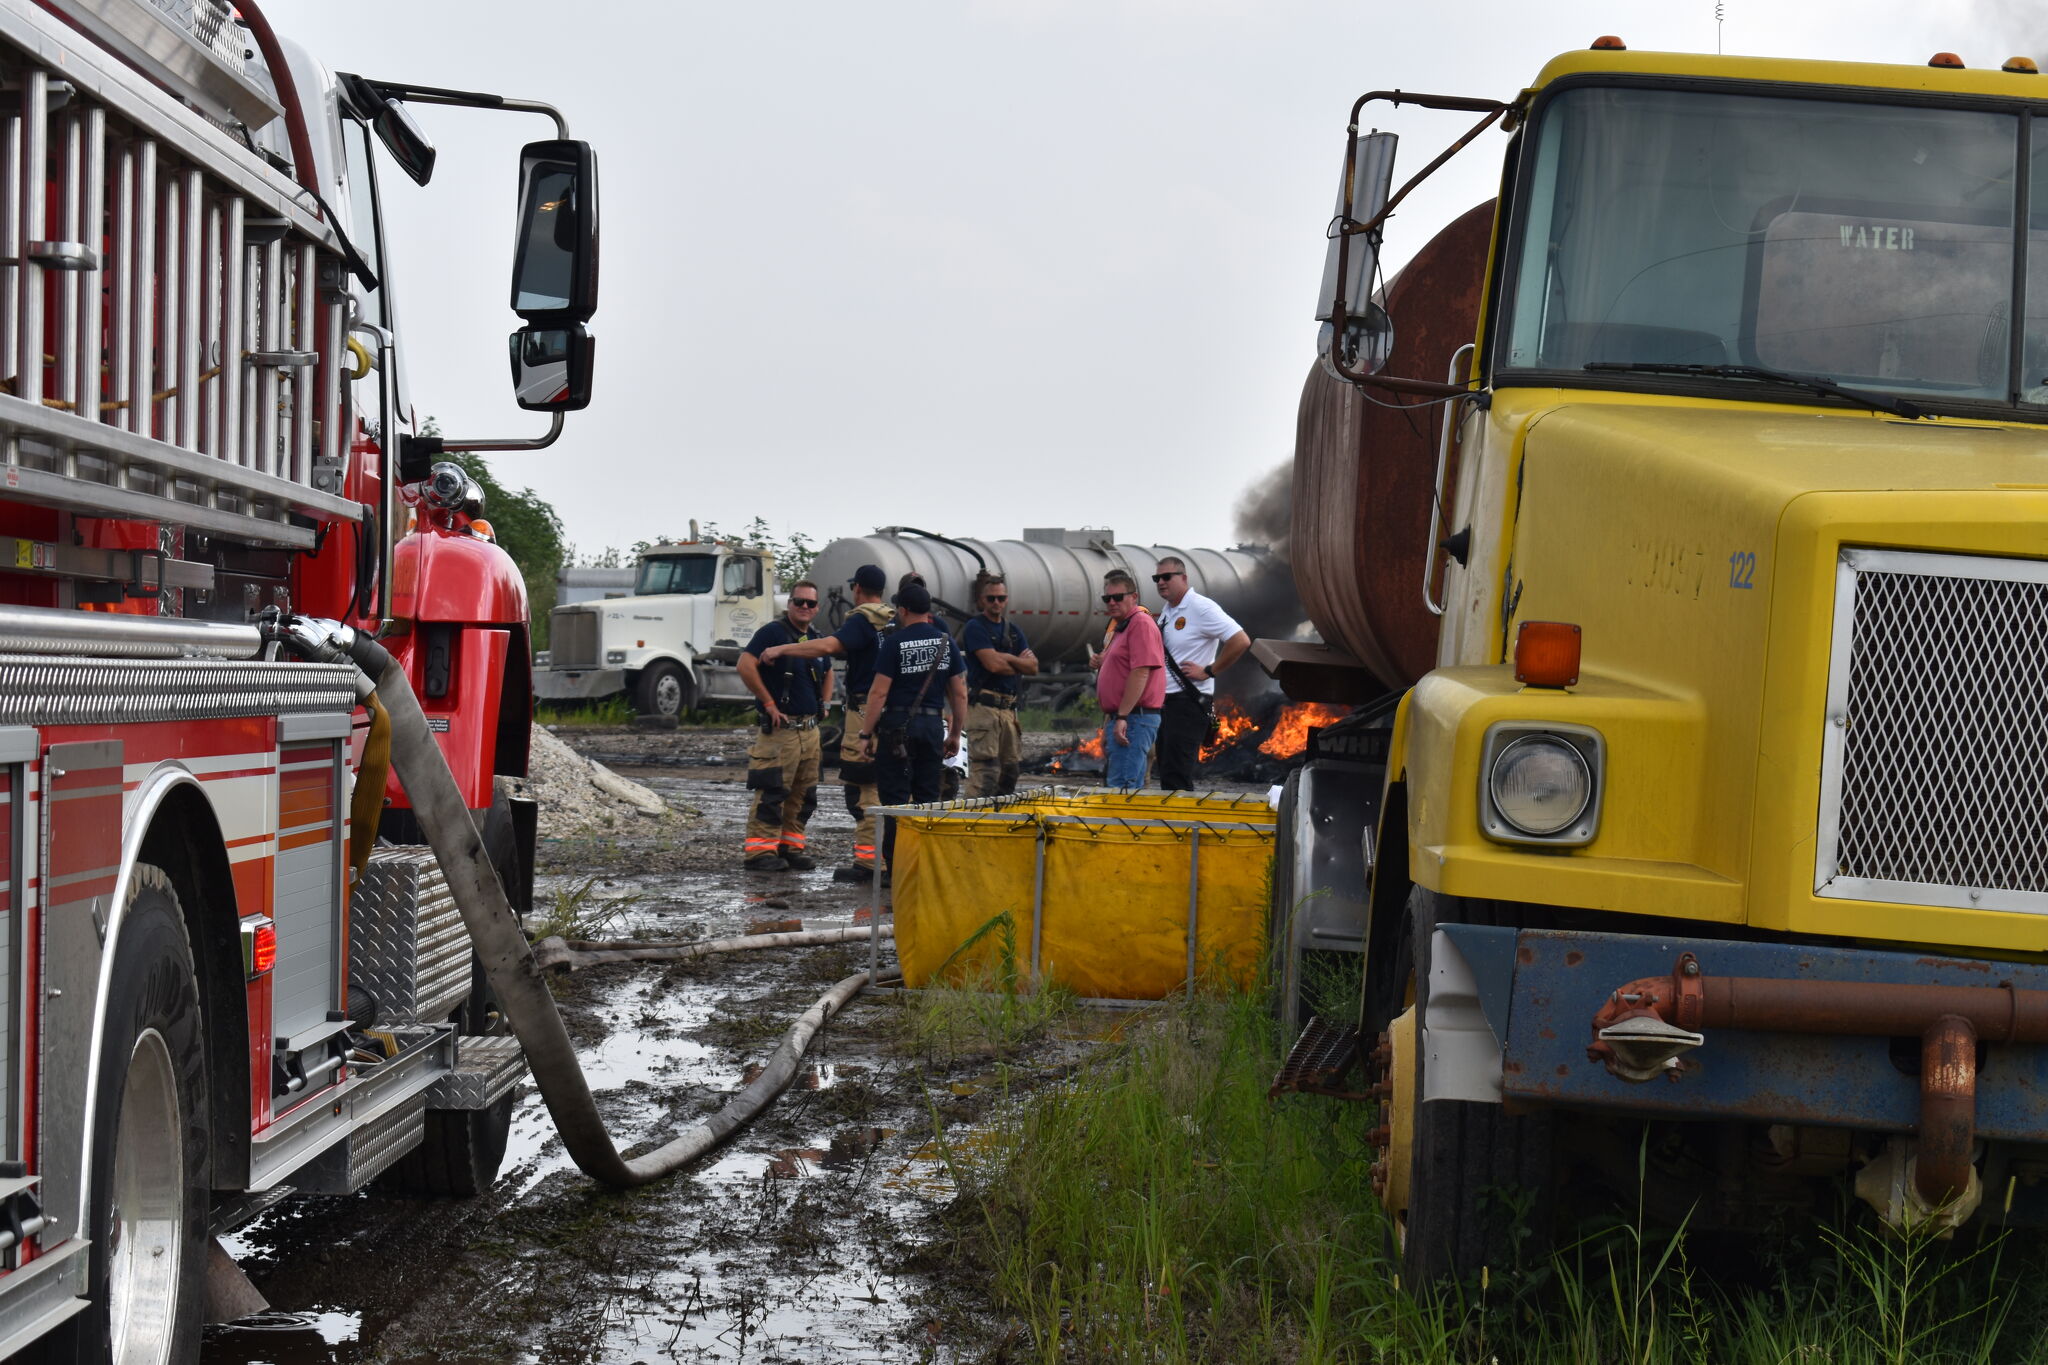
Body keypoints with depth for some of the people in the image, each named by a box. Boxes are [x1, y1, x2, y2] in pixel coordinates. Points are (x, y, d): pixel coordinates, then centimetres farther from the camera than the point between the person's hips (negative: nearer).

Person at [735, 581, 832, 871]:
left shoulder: (816, 640, 15)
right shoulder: (773, 632, -9)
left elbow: (828, 673, 35)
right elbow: (746, 665, -20)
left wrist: (824, 704, 19)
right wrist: (768, 703, -18)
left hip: (810, 729, 8)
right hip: (780, 728, -8)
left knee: (804, 795, 11)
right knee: (771, 793, -10)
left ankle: (790, 847, 20)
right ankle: (759, 851, -6)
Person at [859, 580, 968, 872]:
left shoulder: (894, 643, -7)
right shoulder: (946, 642, 7)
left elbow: (879, 692, -10)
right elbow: (960, 693, 8)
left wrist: (866, 733, -5)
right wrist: (956, 733, 16)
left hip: (898, 725, -4)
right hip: (933, 725, 4)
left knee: (895, 798, -1)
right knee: (928, 798, 11)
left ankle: (895, 866, -4)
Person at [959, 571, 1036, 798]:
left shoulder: (1014, 632, 20)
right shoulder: (975, 628, -2)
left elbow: (1033, 667, 9)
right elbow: (993, 664, -14)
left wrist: (1006, 658, -6)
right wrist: (1019, 663, 3)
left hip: (1009, 708, 8)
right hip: (983, 708, -8)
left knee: (1010, 769, 9)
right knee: (986, 770, -15)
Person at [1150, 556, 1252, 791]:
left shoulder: (1200, 608, -12)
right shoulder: (1166, 611, 15)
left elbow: (1241, 641, -20)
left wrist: (1208, 671, -16)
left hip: (1188, 702, -9)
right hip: (1165, 702, 9)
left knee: (1176, 779, -14)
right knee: (1167, 776, 11)